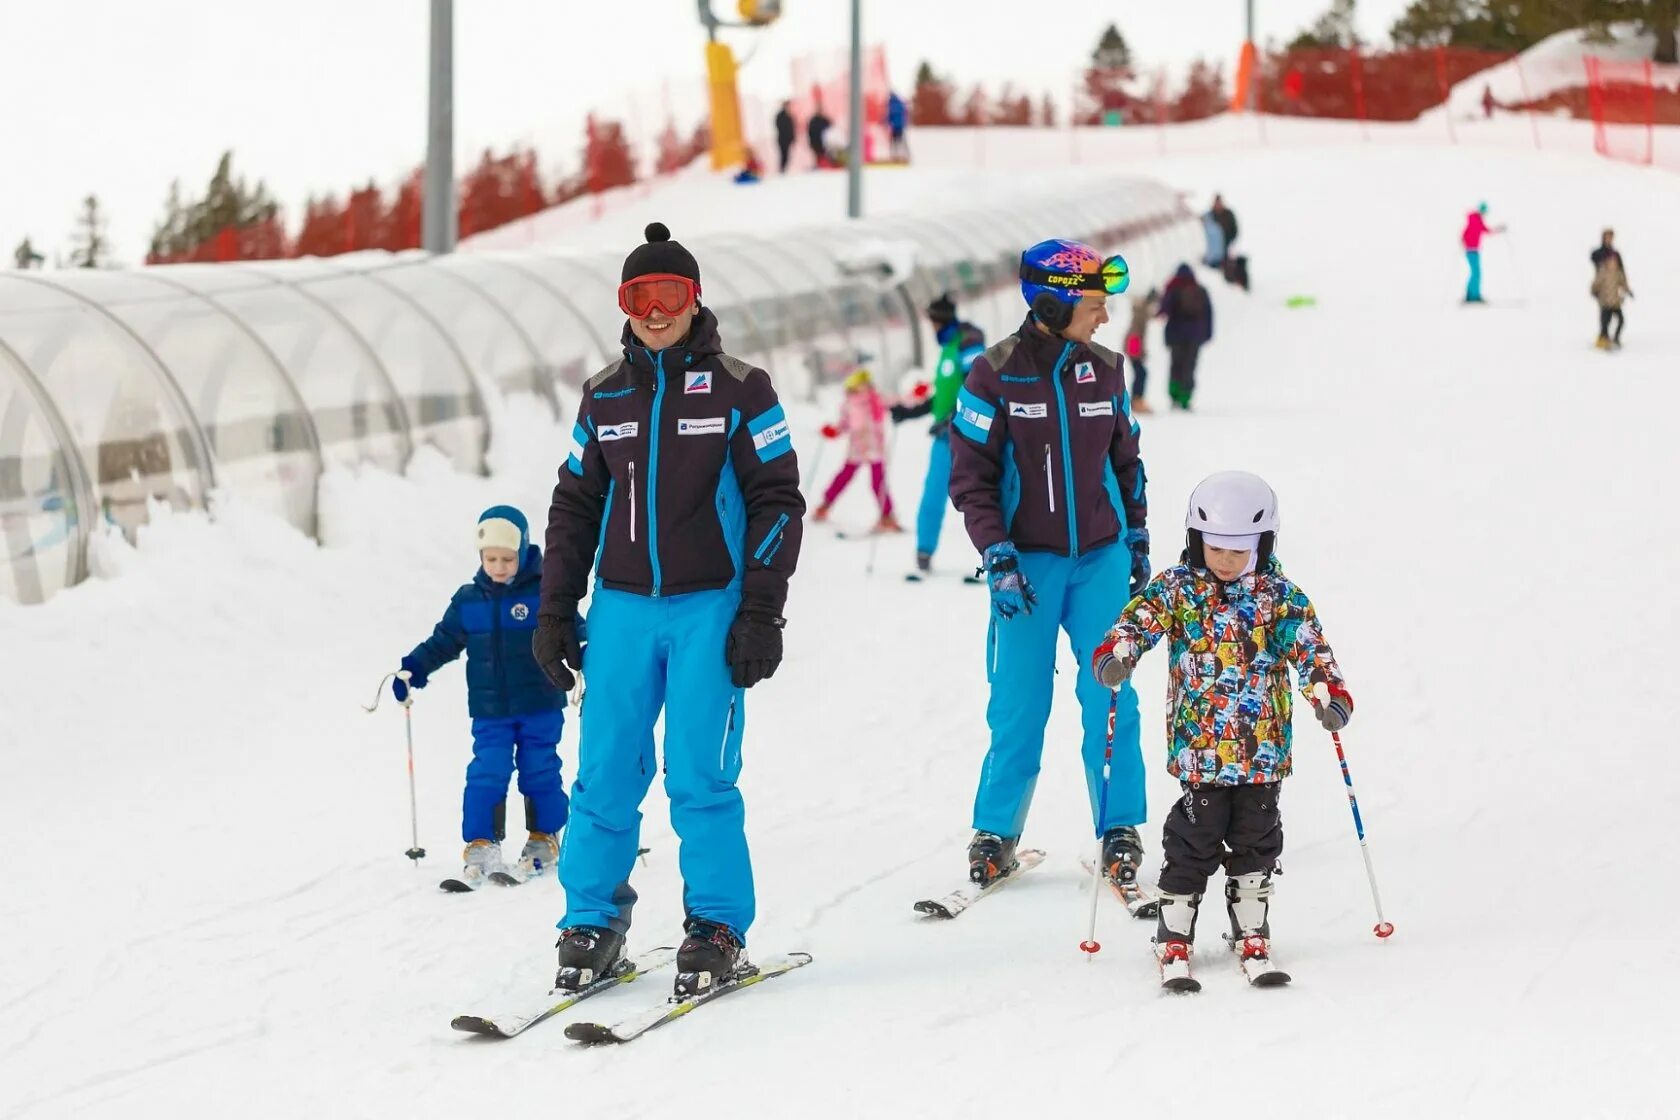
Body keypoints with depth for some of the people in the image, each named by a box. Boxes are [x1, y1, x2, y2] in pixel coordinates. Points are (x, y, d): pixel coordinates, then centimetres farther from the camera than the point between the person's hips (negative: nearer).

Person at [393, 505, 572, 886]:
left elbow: (573, 630, -6)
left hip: (540, 708, -2)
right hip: (490, 712, 2)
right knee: (487, 775, -7)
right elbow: (444, 641, 14)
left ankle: (544, 840, 20)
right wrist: (413, 669, 4)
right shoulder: (468, 601, 5)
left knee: (539, 774, 5)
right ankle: (481, 846, -4)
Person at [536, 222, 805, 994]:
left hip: (709, 608, -3)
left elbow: (776, 502, -2)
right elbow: (574, 507, 17)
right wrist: (555, 611, 11)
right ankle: (592, 924, 11)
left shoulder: (739, 390, 0)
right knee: (604, 777, 0)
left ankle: (717, 929, 4)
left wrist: (760, 614, -8)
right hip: (622, 610, 3)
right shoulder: (605, 397, 11)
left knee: (701, 779, -7)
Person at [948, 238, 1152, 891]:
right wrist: (998, 557, -14)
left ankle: (1120, 831, 10)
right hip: (1028, 562, -3)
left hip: (1101, 560, 3)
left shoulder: (1105, 371, 3)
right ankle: (995, 836, 12)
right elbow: (971, 478, -6)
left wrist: (1136, 539, 16)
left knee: (1111, 700, -1)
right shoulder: (995, 376, -8)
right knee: (1017, 707, -2)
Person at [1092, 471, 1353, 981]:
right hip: (1197, 745, -2)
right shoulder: (1175, 590, 1)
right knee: (1195, 838, -2)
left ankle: (1251, 930, 20)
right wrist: (1115, 657, -30)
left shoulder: (1281, 597, 3)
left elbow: (1311, 650, 0)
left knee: (1256, 837, 7)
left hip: (1263, 745, 2)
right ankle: (1174, 932, 8)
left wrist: (1329, 696, -15)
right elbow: (1137, 622, -9)